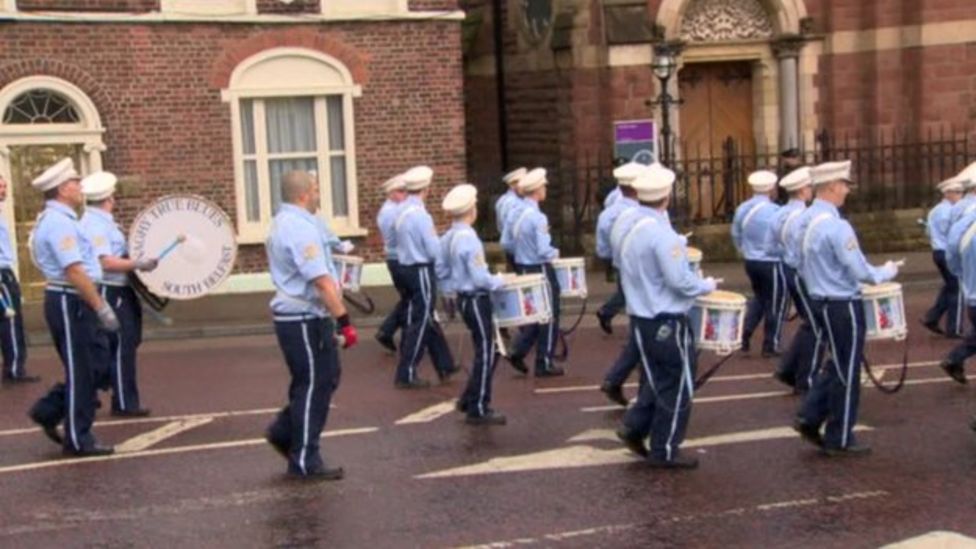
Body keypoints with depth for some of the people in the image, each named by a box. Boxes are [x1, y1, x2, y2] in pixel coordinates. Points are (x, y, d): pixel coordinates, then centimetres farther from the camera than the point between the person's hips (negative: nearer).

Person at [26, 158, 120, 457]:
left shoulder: (58, 219, 15)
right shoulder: (59, 222, -17)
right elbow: (74, 271, -24)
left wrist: (97, 303, 18)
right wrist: (101, 307, -22)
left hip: (73, 302, 10)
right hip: (69, 303, -10)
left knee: (94, 366, 14)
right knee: (81, 372, -1)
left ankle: (48, 411, 22)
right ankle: (78, 440, 9)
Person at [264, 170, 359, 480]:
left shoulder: (283, 223, 15)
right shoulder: (301, 228, -19)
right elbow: (321, 282, -25)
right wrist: (344, 321, -24)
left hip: (298, 316, 10)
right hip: (305, 320, -10)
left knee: (324, 379, 18)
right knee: (313, 386, 0)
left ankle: (283, 432, 24)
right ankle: (304, 461, 10)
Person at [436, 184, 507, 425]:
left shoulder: (447, 237, 6)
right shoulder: (468, 238, -21)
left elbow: (441, 272, 13)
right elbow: (480, 278, -23)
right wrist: (498, 281, -7)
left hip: (464, 298, 9)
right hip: (477, 300, -9)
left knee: (485, 351, 18)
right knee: (486, 353, 0)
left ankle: (469, 400, 25)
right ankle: (478, 410, 6)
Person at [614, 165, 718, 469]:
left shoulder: (631, 229, 6)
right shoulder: (661, 233, -22)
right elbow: (680, 280, -23)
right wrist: (708, 285, -6)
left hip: (642, 316, 8)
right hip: (667, 321, -8)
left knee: (660, 380, 22)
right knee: (676, 387, 5)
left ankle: (634, 427, 19)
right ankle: (665, 451, 13)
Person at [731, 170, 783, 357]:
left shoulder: (742, 208, 1)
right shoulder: (775, 211, -19)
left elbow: (736, 235, 11)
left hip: (750, 262, 6)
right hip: (770, 263, -6)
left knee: (758, 297, 24)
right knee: (773, 303, 8)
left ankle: (744, 336, 15)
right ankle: (770, 346, 16)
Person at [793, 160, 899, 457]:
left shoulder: (808, 221, 5)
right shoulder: (837, 226, -22)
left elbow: (803, 268, 14)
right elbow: (861, 272, -21)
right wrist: (887, 271, -3)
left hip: (820, 300, 9)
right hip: (843, 306, -9)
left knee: (838, 364, 21)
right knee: (847, 372, 4)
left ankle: (810, 417, 18)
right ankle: (839, 440, 14)